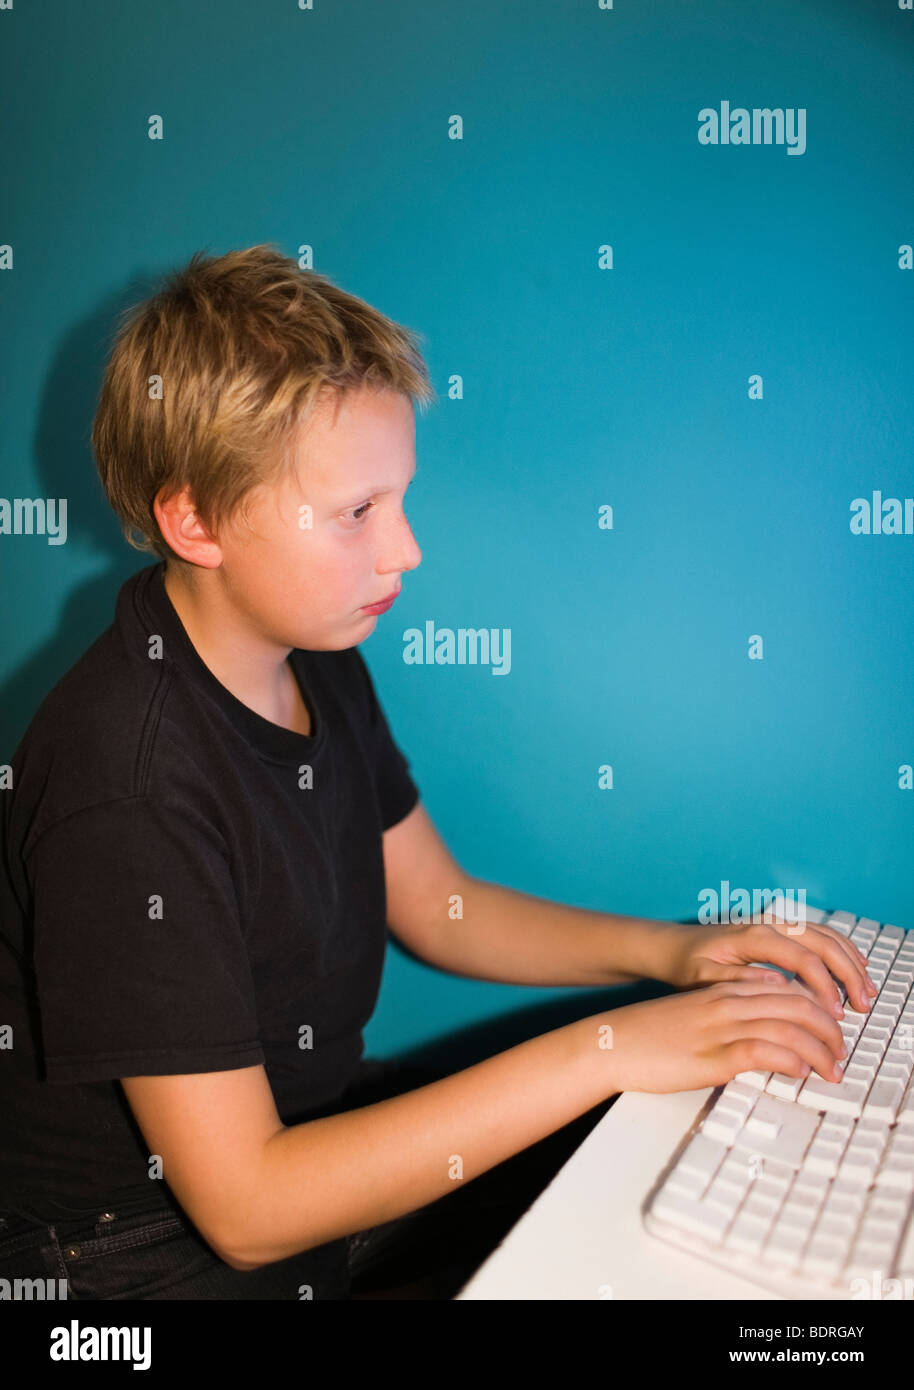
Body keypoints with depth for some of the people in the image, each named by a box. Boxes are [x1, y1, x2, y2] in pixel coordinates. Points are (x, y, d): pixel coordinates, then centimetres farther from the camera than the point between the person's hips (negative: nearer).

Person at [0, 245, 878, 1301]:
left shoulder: (314, 654, -4)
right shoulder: (125, 786, -30)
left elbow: (434, 906, 6)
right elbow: (244, 1206, -27)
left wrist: (668, 951, -8)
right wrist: (603, 1051, -29)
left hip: (322, 1146, 7)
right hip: (178, 1259, -6)